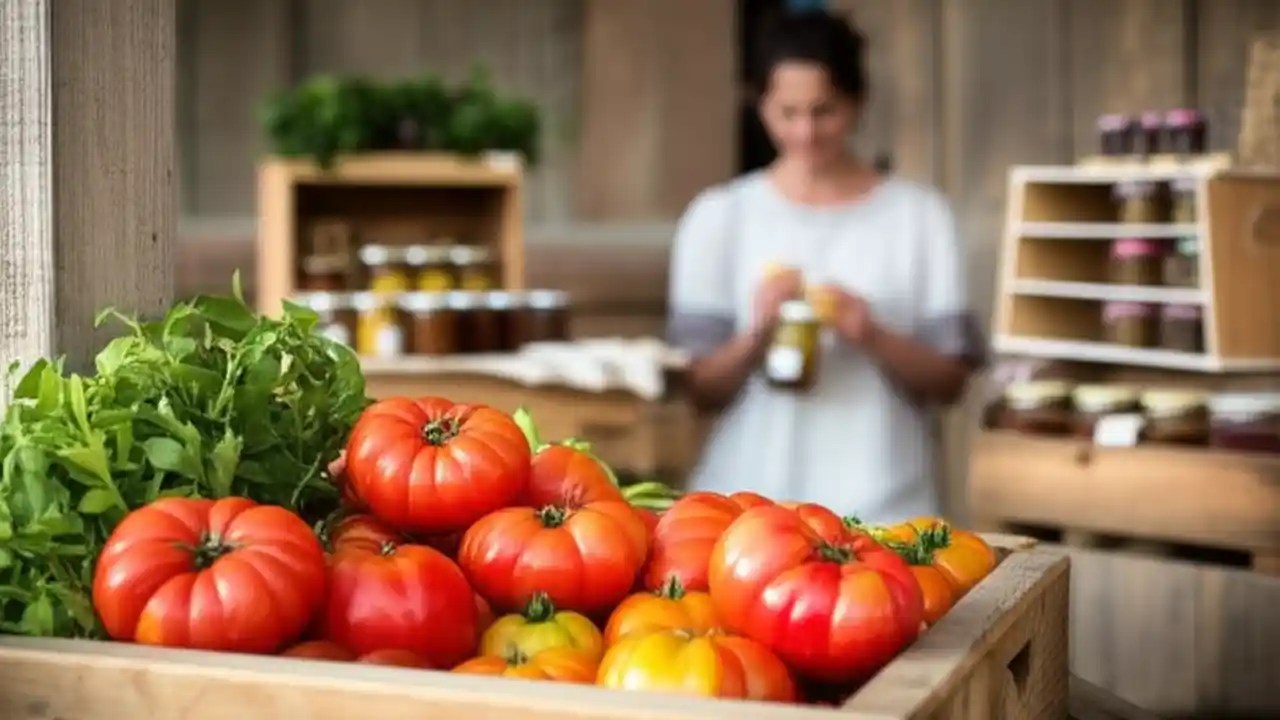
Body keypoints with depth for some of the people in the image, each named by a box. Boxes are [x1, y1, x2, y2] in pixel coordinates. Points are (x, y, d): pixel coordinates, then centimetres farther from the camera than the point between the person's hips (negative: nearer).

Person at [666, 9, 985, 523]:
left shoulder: (918, 215, 3)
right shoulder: (719, 216, 3)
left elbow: (949, 382, 3)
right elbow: (704, 389, 3)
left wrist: (873, 337, -14)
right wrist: (756, 335, -16)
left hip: (881, 505, 0)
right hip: (748, 498, 0)